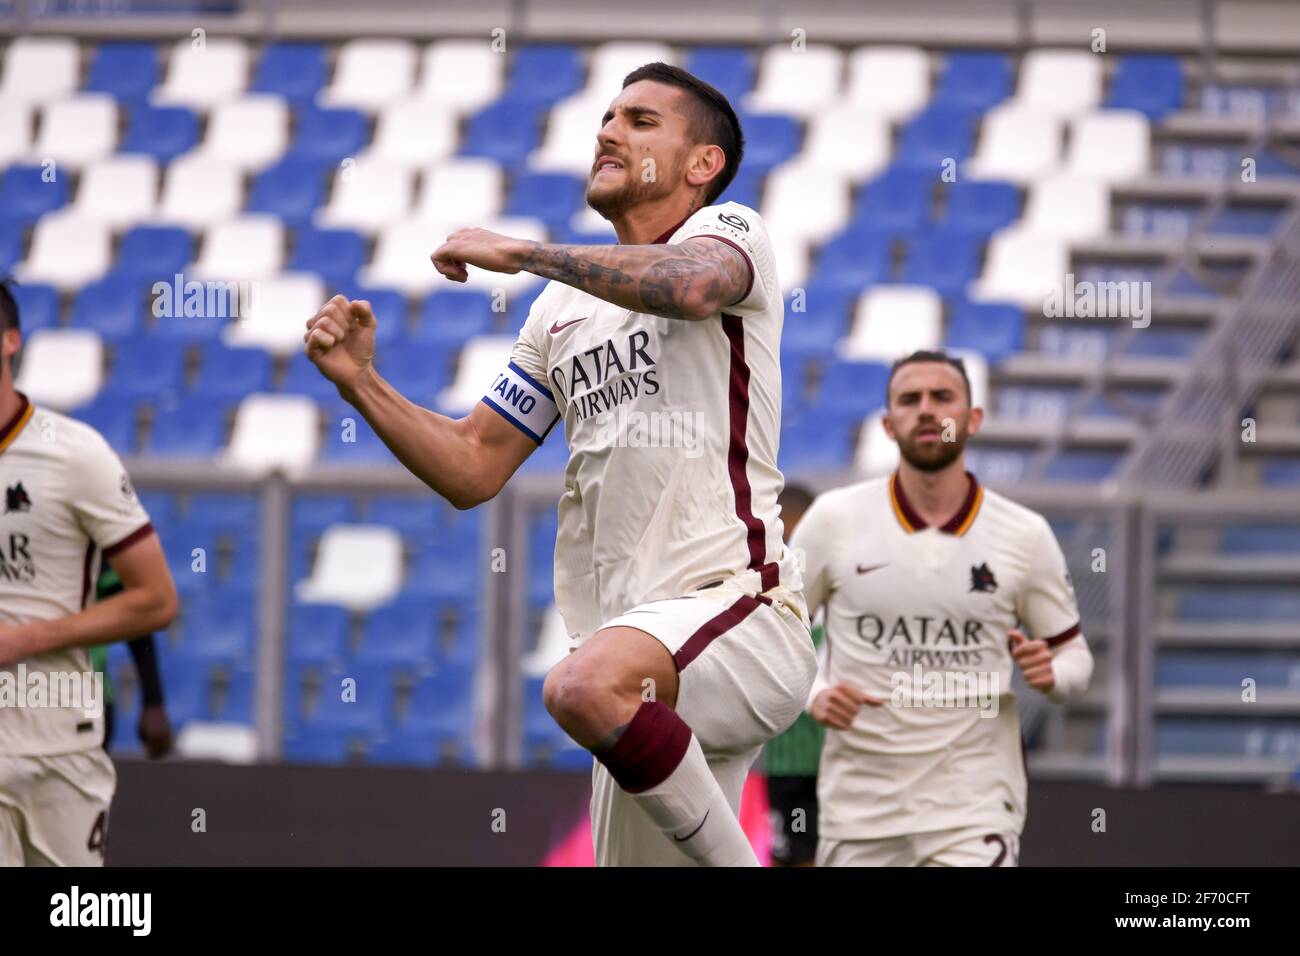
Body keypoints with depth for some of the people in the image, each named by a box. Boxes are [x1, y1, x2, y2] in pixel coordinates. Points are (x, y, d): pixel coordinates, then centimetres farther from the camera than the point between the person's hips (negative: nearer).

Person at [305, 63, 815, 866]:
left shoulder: (728, 231, 1)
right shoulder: (563, 309, 22)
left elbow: (691, 283, -25)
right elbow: (472, 470, 23)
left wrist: (517, 251, -18)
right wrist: (359, 382, 10)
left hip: (735, 604, -8)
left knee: (585, 686, -36)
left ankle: (735, 863, -22)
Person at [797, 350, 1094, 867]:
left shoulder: (1026, 534, 1)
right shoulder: (834, 518, 0)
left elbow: (1074, 656, 11)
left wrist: (1049, 674, -12)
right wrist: (812, 694, -10)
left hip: (975, 805, -1)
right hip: (858, 801, 1)